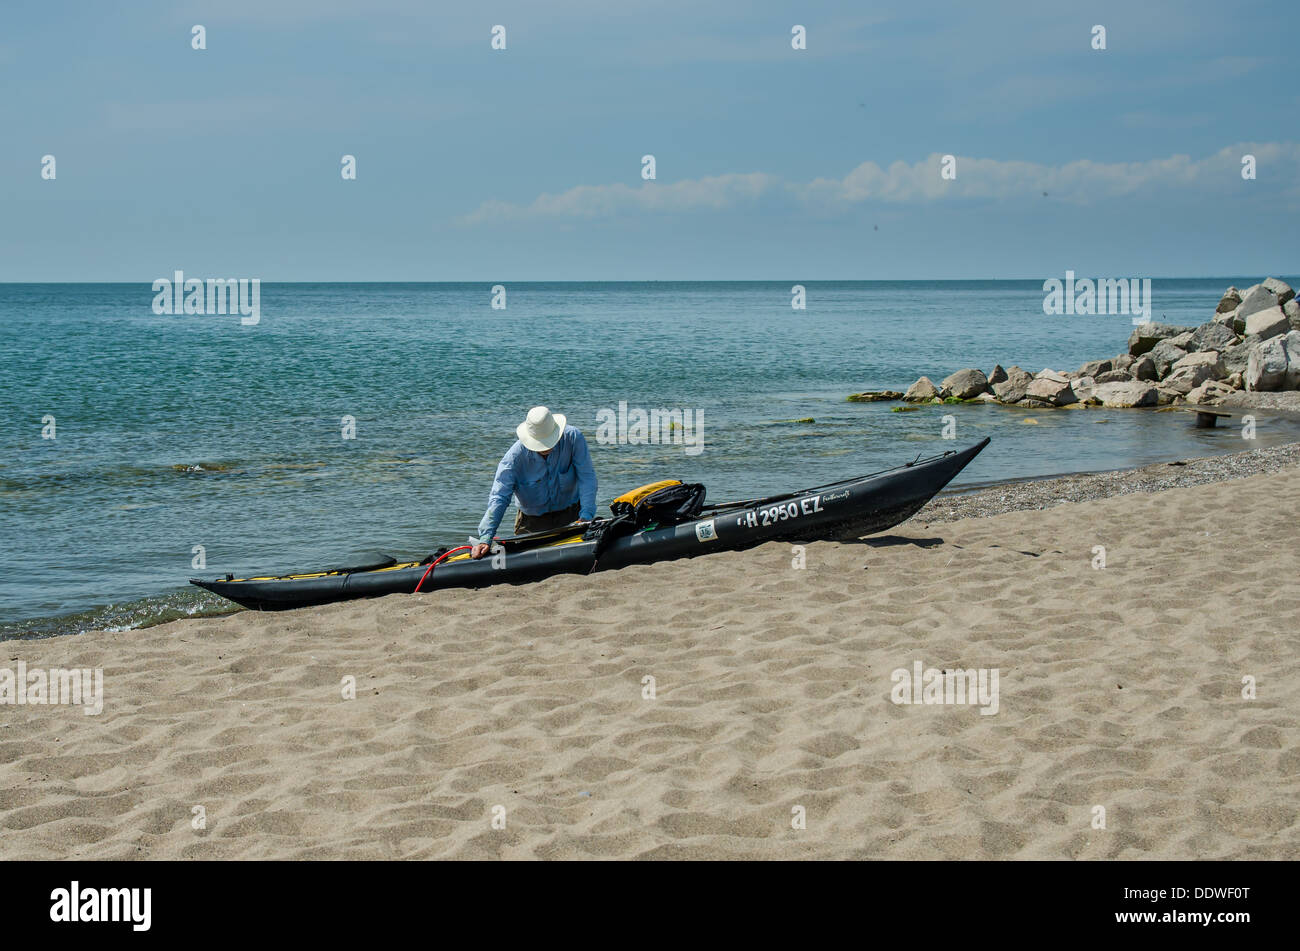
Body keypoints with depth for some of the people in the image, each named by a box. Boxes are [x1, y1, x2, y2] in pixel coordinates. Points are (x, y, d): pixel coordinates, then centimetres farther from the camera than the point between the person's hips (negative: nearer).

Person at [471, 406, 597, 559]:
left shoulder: (572, 438, -20)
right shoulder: (515, 456, -23)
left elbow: (587, 477, -15)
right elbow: (498, 498, -23)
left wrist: (586, 515, -26)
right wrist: (485, 539, -32)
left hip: (570, 513, 1)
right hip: (532, 520, -1)